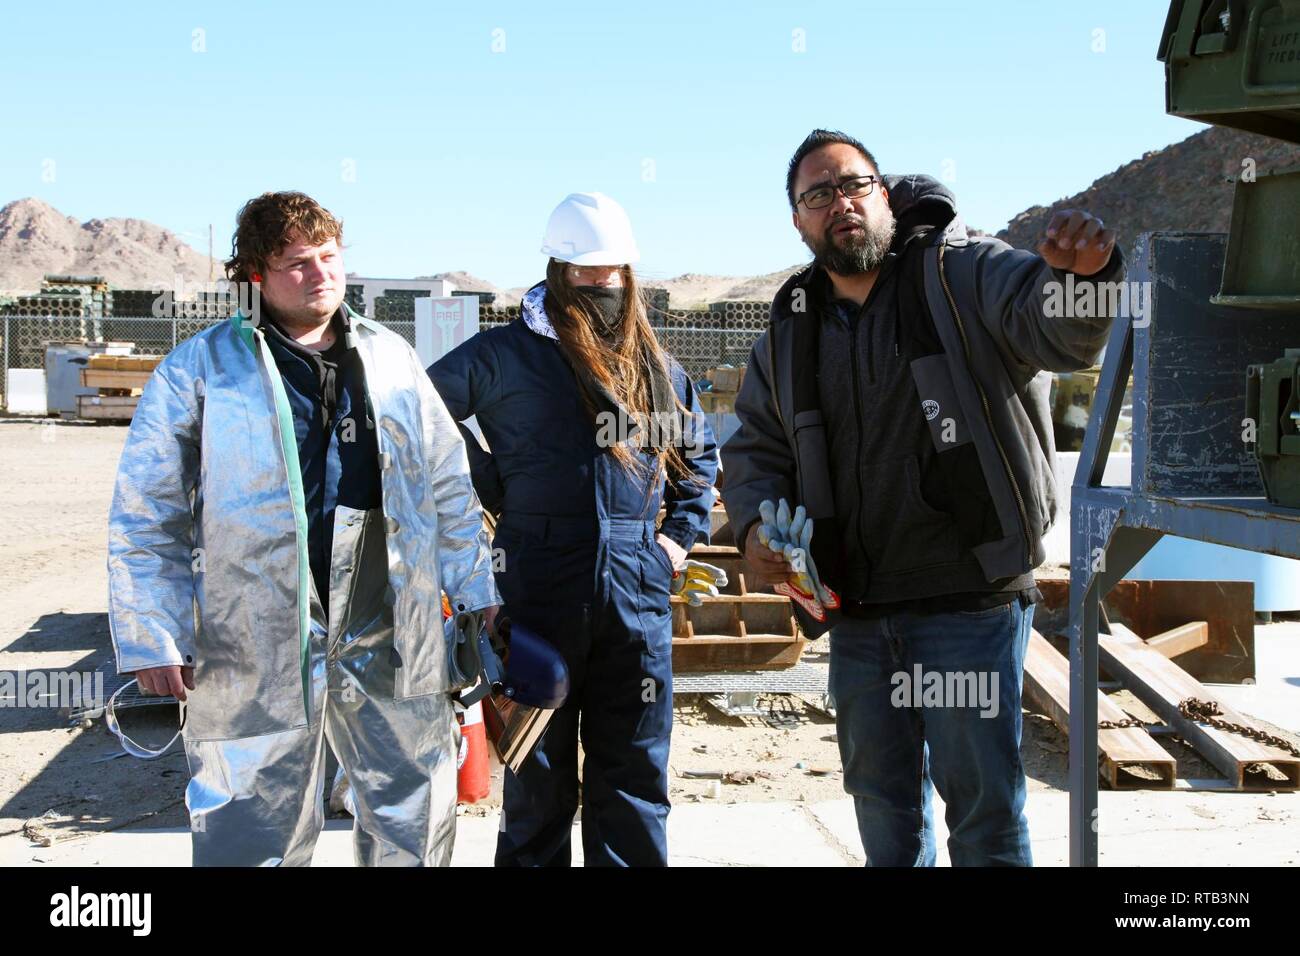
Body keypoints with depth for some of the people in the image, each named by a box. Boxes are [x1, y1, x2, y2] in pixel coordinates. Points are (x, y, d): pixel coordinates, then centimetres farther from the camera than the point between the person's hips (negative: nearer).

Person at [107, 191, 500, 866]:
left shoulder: (390, 357, 11)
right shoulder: (200, 368, -2)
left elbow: (449, 485, 16)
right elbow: (144, 518, -1)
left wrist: (475, 593, 14)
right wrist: (153, 641, -5)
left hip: (389, 634, 4)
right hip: (260, 645, -3)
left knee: (417, 822, 14)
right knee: (259, 834, 5)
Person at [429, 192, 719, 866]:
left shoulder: (656, 366, 13)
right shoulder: (507, 353, 0)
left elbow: (698, 454, 27)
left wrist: (682, 533, 15)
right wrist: (492, 489, 3)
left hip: (637, 590, 3)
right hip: (539, 586, -3)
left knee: (635, 780, 9)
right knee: (538, 774, 7)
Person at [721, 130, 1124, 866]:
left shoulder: (962, 275, -6)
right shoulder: (789, 337, 10)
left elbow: (1058, 326, -22)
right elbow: (755, 448, 16)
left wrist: (1082, 272, -46)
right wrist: (756, 523, -4)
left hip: (969, 602, -5)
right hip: (856, 613, 6)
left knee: (984, 803, 1)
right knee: (882, 797, 20)